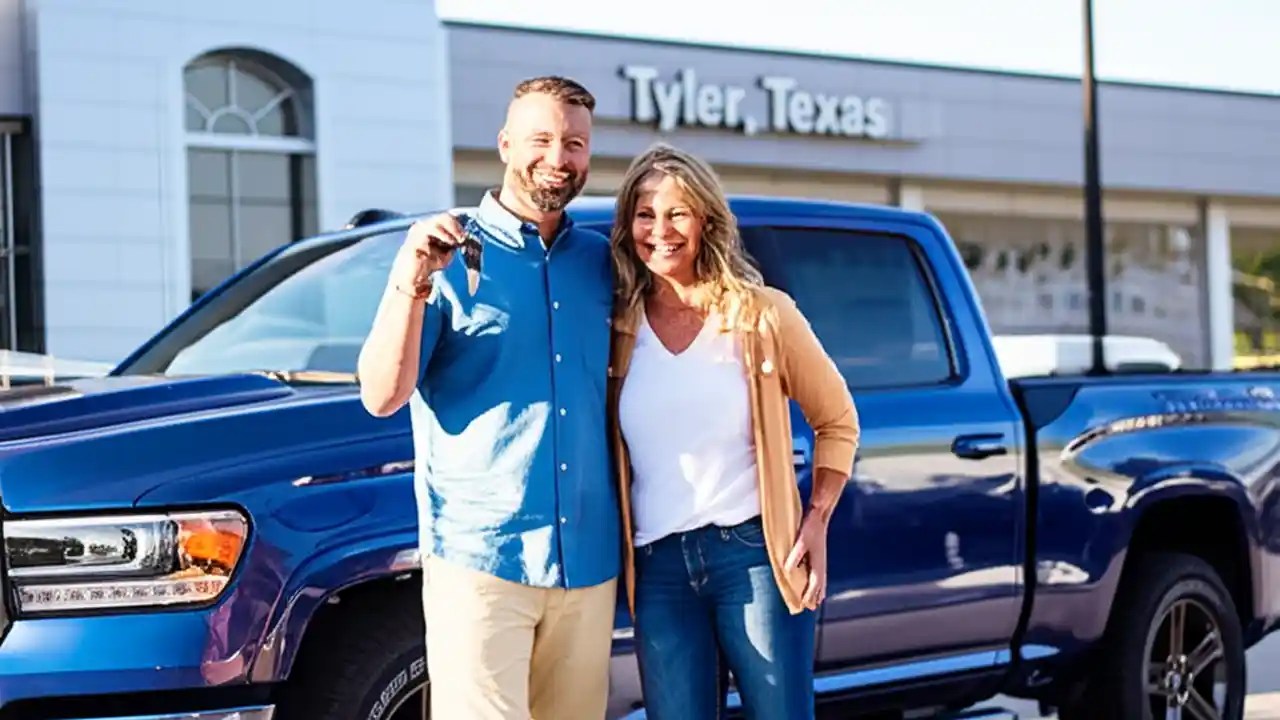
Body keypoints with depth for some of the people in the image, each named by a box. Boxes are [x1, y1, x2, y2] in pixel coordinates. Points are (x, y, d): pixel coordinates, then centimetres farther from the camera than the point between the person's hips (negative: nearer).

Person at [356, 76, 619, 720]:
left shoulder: (602, 262, 11)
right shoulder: (449, 255, 0)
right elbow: (382, 396, -9)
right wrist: (410, 280, -20)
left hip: (590, 563, 4)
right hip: (479, 558, -4)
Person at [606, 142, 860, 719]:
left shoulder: (762, 314, 0)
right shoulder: (617, 328, 4)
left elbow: (837, 421, 9)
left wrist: (816, 520, -1)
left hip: (753, 553, -2)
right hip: (657, 566, 2)